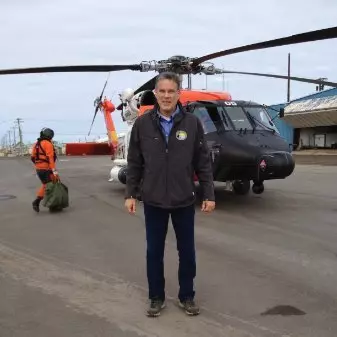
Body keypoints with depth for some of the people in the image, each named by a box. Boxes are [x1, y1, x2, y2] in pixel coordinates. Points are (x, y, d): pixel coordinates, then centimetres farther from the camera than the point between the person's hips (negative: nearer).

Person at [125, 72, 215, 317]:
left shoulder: (192, 123, -5)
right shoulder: (143, 124, -3)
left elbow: (203, 163, -1)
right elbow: (134, 163, 3)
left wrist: (209, 195, -2)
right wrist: (130, 194, 1)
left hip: (184, 201, 0)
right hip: (153, 201, 1)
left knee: (187, 251, 11)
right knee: (154, 251, 11)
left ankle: (187, 296, 29)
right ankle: (157, 297, 28)